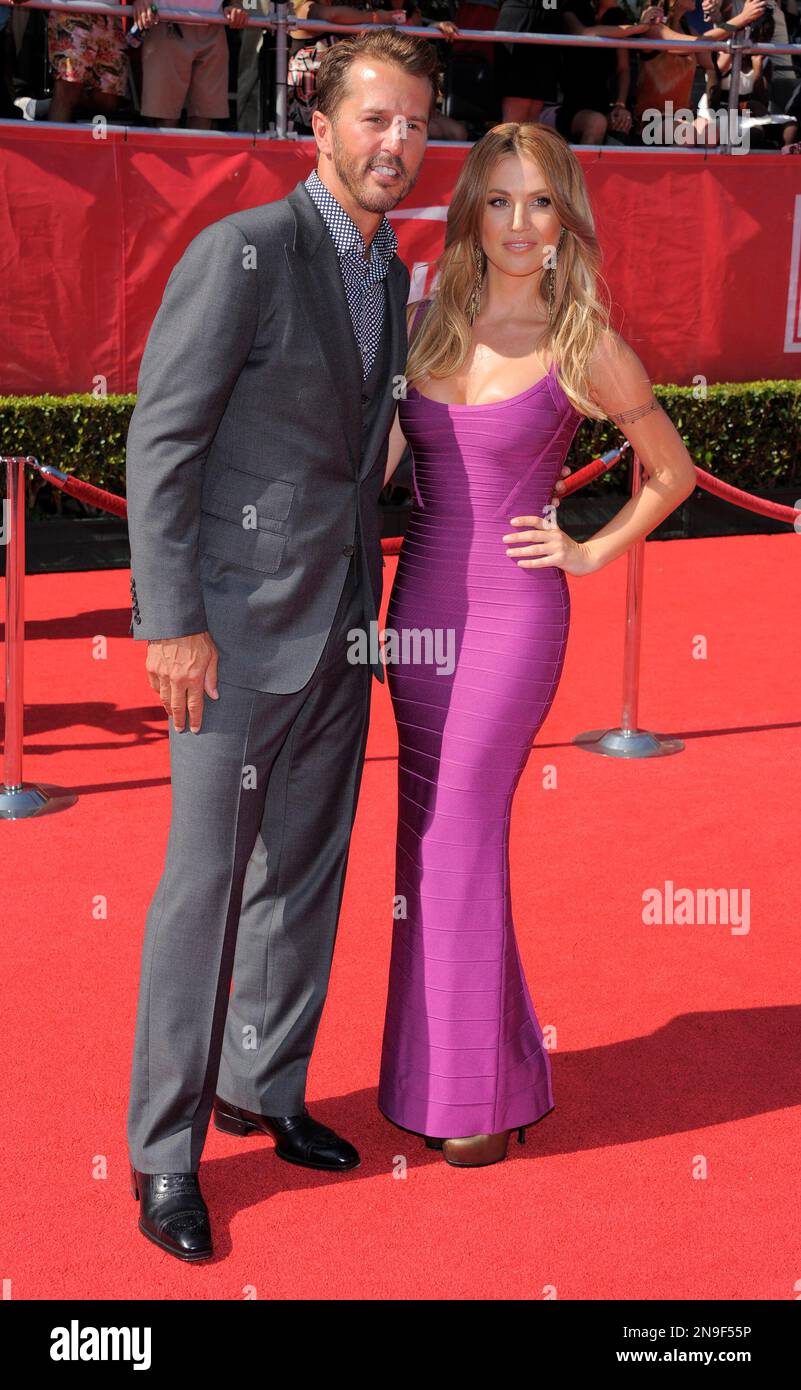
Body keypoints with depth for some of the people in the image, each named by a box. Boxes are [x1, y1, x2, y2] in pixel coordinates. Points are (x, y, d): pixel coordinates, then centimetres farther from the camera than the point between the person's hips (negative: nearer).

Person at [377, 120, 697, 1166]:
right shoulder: (427, 324, 6)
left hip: (513, 610, -5)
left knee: (458, 844, -4)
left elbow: (673, 472, 7)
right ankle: (440, 1074, 25)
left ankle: (485, 1092, 11)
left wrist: (591, 553, 2)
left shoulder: (586, 349, -6)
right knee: (430, 838, 10)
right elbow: (376, 459, 12)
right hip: (421, 599, 5)